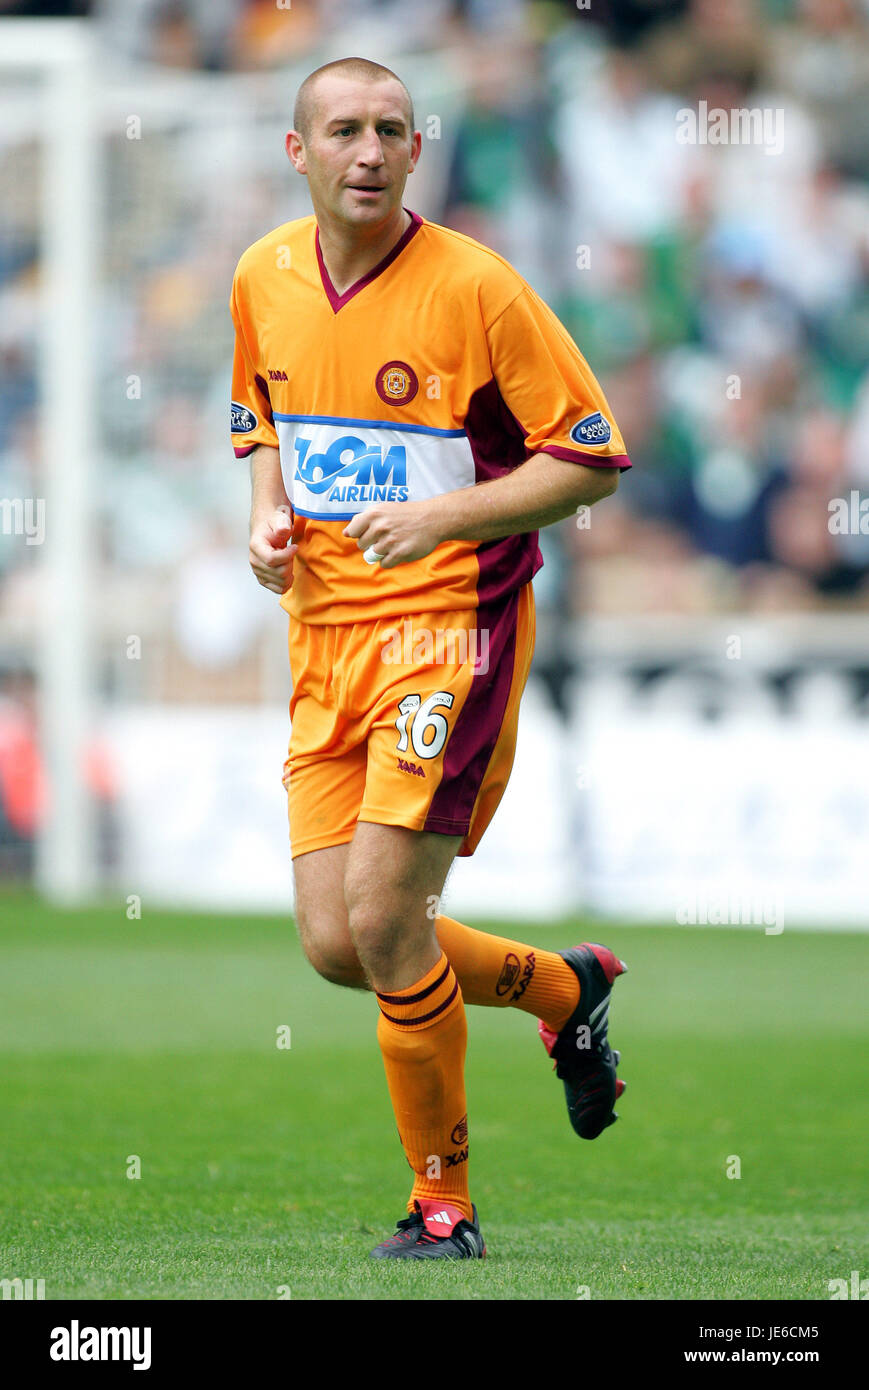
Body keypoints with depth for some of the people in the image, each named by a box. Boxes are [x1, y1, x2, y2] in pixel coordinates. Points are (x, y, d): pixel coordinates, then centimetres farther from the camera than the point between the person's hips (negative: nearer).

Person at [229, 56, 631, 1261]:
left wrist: (445, 516, -19)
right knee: (335, 944, -1)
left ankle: (444, 1200, 2)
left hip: (451, 626, -6)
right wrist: (269, 512, 4)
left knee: (384, 916, -16)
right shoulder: (263, 281, 6)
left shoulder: (476, 288, -11)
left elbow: (592, 460, -8)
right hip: (325, 639, 6)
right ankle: (564, 988, 28)